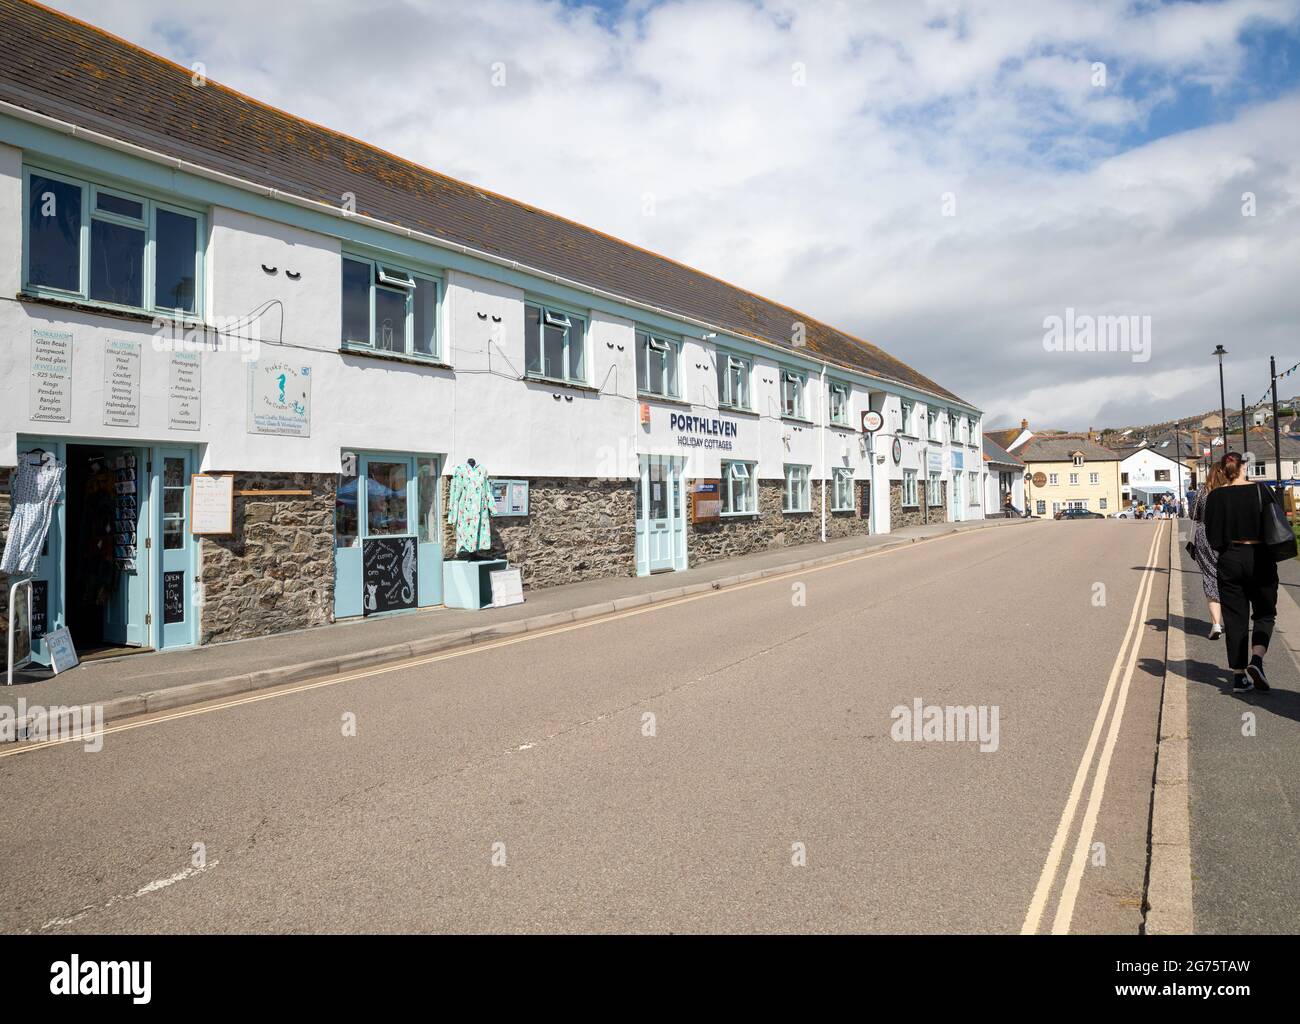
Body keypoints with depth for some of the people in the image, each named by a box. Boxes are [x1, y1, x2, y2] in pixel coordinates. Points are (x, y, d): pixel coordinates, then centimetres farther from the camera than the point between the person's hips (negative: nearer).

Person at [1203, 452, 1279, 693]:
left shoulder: (1215, 497, -4)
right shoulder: (1259, 491, -6)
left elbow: (1212, 537, -3)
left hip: (1230, 561, 1)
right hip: (1260, 558, -1)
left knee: (1235, 619, 7)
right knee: (1264, 614, 13)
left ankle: (1239, 677, 7)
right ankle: (1256, 661, -9)